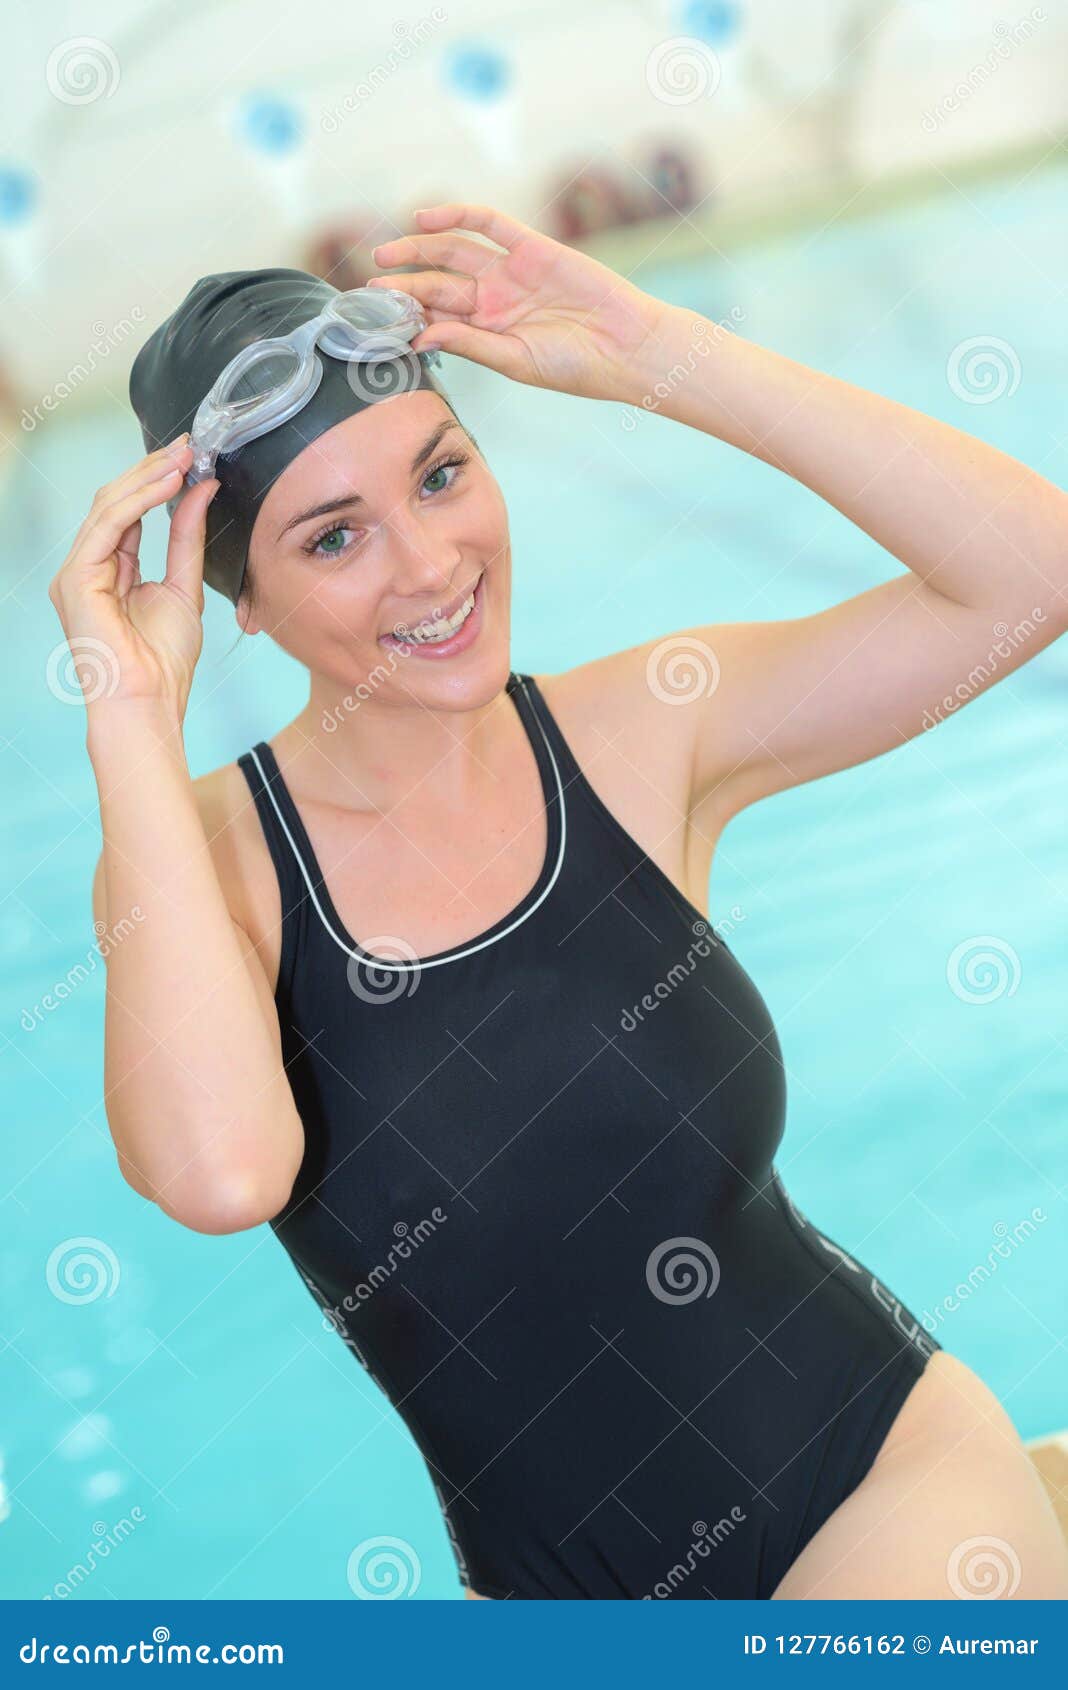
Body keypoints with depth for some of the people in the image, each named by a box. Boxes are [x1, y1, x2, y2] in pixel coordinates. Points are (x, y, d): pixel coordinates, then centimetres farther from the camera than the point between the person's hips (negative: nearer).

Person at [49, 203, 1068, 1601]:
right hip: (560, 1574, 0)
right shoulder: (197, 858, -10)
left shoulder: (639, 733, -5)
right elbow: (220, 1170, -32)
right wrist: (132, 715, -24)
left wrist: (655, 354, -17)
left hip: (884, 1469, 0)